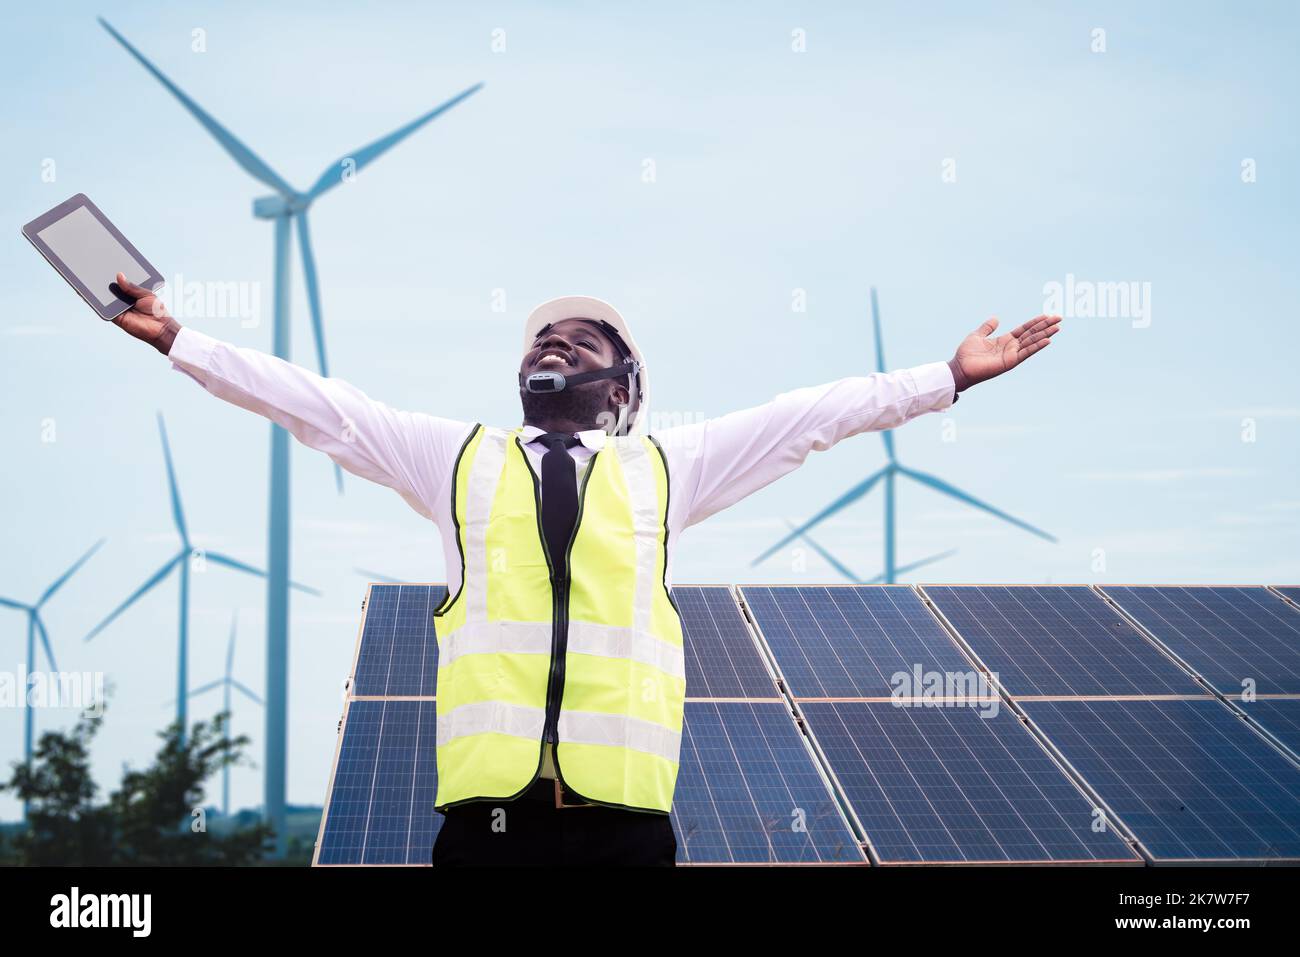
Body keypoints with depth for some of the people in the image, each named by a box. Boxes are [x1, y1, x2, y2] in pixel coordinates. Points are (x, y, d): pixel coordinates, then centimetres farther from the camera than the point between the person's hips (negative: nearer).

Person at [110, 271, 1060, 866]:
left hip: (620, 802, 0)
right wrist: (177, 340, 16)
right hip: (489, 791, 0)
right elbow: (316, 403, 20)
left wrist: (951, 377, 15)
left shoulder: (665, 466, 21)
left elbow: (814, 414, 19)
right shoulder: (457, 457, 22)